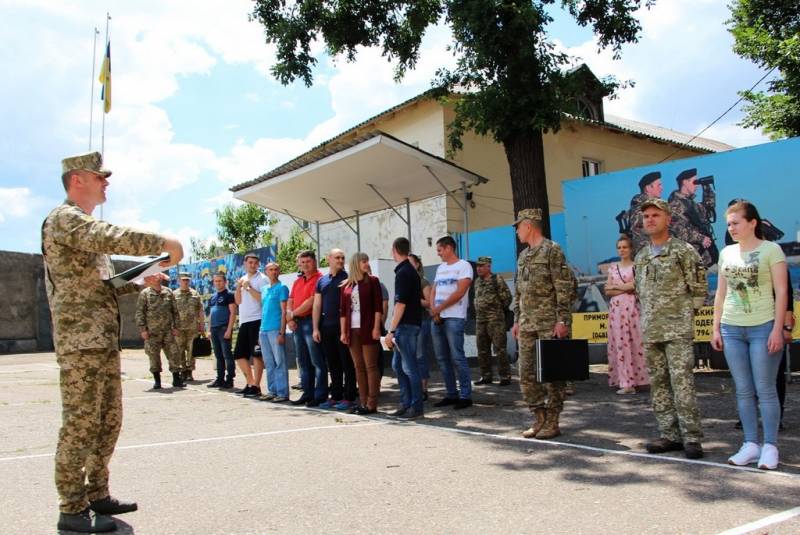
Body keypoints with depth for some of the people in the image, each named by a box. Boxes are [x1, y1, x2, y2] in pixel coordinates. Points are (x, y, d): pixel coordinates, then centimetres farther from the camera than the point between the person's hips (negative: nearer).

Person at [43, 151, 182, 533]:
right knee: (81, 423, -6)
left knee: (109, 420, 12)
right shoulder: (64, 218, -7)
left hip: (105, 340, 10)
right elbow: (112, 238, -27)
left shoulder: (85, 225, 24)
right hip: (81, 340, -10)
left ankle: (96, 495, 22)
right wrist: (163, 243, -24)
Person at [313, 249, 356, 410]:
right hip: (326, 327, 5)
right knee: (332, 364, 10)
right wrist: (316, 328, 5)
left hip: (343, 326, -5)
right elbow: (317, 306, 13)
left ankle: (348, 397, 4)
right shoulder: (322, 281, 14)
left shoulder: (347, 279, 1)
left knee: (347, 363, -1)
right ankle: (335, 396, 18)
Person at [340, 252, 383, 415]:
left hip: (367, 329, -4)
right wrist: (343, 332, 4)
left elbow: (378, 306, -3)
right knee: (359, 367, 6)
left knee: (370, 366, -4)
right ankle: (363, 403, 11)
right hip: (352, 330, 4)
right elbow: (342, 311, 11)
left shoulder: (372, 281, 3)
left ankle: (371, 404, -3)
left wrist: (376, 328, -11)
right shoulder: (346, 285, 12)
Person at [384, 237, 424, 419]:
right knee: (398, 365, 14)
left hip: (406, 325, -10)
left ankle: (417, 407, 1)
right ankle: (406, 403, 19)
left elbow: (400, 304, -20)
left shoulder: (403, 273, -15)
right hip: (406, 324, 10)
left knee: (409, 367, -4)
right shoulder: (410, 270, 15)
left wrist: (391, 331, -19)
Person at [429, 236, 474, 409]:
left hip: (454, 318, -7)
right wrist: (433, 310, -3)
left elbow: (460, 292, -12)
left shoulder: (463, 266, -3)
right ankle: (451, 394, 13)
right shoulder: (440, 268, 20)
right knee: (443, 358, 7)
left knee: (457, 357, -10)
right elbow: (433, 291, 16)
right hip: (437, 319, 7)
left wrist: (439, 308, -8)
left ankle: (466, 396, -4)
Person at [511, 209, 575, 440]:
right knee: (526, 374, 7)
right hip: (527, 325, 8)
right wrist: (517, 320, 16)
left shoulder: (552, 250, -6)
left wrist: (562, 320, -17)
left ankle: (552, 421, 8)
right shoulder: (523, 256, 17)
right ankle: (540, 418, 17)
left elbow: (565, 288, -12)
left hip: (549, 325, -8)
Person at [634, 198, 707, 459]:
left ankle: (691, 437, -1)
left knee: (682, 383, -9)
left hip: (677, 330, -6)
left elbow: (699, 289, -3)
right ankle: (669, 435, 16)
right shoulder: (640, 257, 16)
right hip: (650, 331, 6)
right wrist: (645, 325, 15)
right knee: (658, 384, 8)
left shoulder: (684, 251, -2)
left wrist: (681, 313, -3)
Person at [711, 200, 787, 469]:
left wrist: (777, 329, -12)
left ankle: (770, 446, 8)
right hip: (731, 329, 5)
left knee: (765, 389, -1)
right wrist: (716, 328, 10)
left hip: (763, 327, -5)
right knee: (743, 390, 7)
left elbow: (781, 291, -6)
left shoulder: (771, 250, -2)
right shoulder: (727, 253, 11)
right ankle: (751, 444, 14)